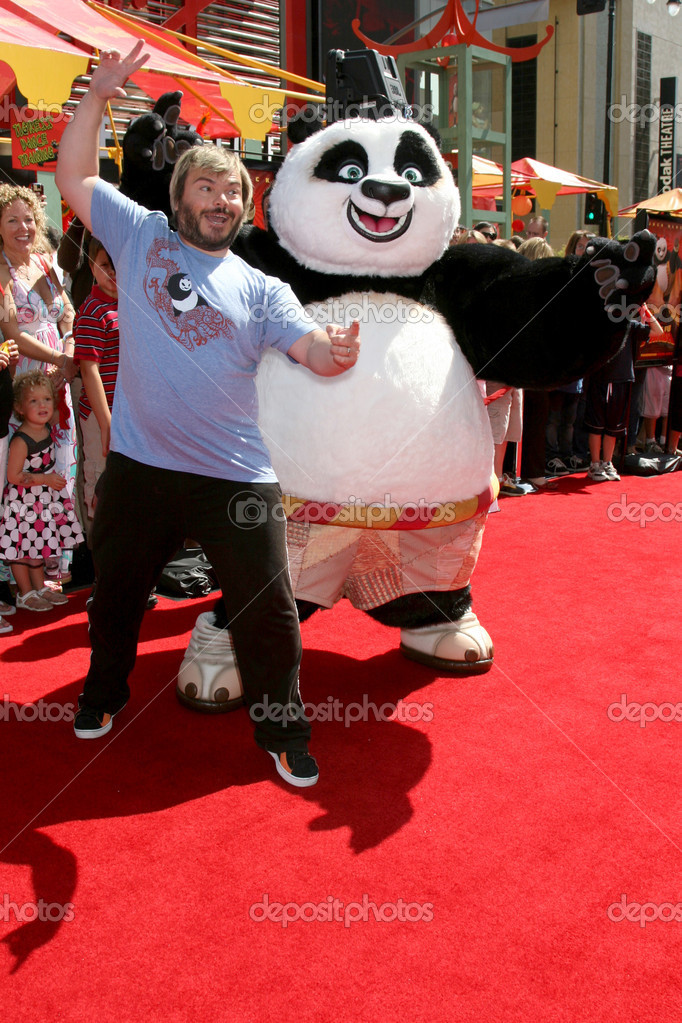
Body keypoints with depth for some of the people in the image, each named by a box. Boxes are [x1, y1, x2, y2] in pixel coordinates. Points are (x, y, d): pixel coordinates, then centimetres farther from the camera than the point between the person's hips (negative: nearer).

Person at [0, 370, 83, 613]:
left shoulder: (47, 428, -2)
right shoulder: (21, 440, -23)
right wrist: (45, 479, -22)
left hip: (45, 498, 7)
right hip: (24, 502, -7)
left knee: (38, 544, 19)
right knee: (22, 546, 5)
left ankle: (40, 587, 32)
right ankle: (25, 593, 18)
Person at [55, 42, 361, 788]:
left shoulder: (261, 289, 5)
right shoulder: (140, 237, 6)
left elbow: (314, 350, -7)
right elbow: (73, 177, 6)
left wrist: (339, 351, -30)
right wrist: (98, 96, -3)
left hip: (237, 478, -1)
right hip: (139, 467, 1)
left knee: (267, 611, 2)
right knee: (116, 593, 20)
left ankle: (282, 733, 22)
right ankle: (102, 695, 46)